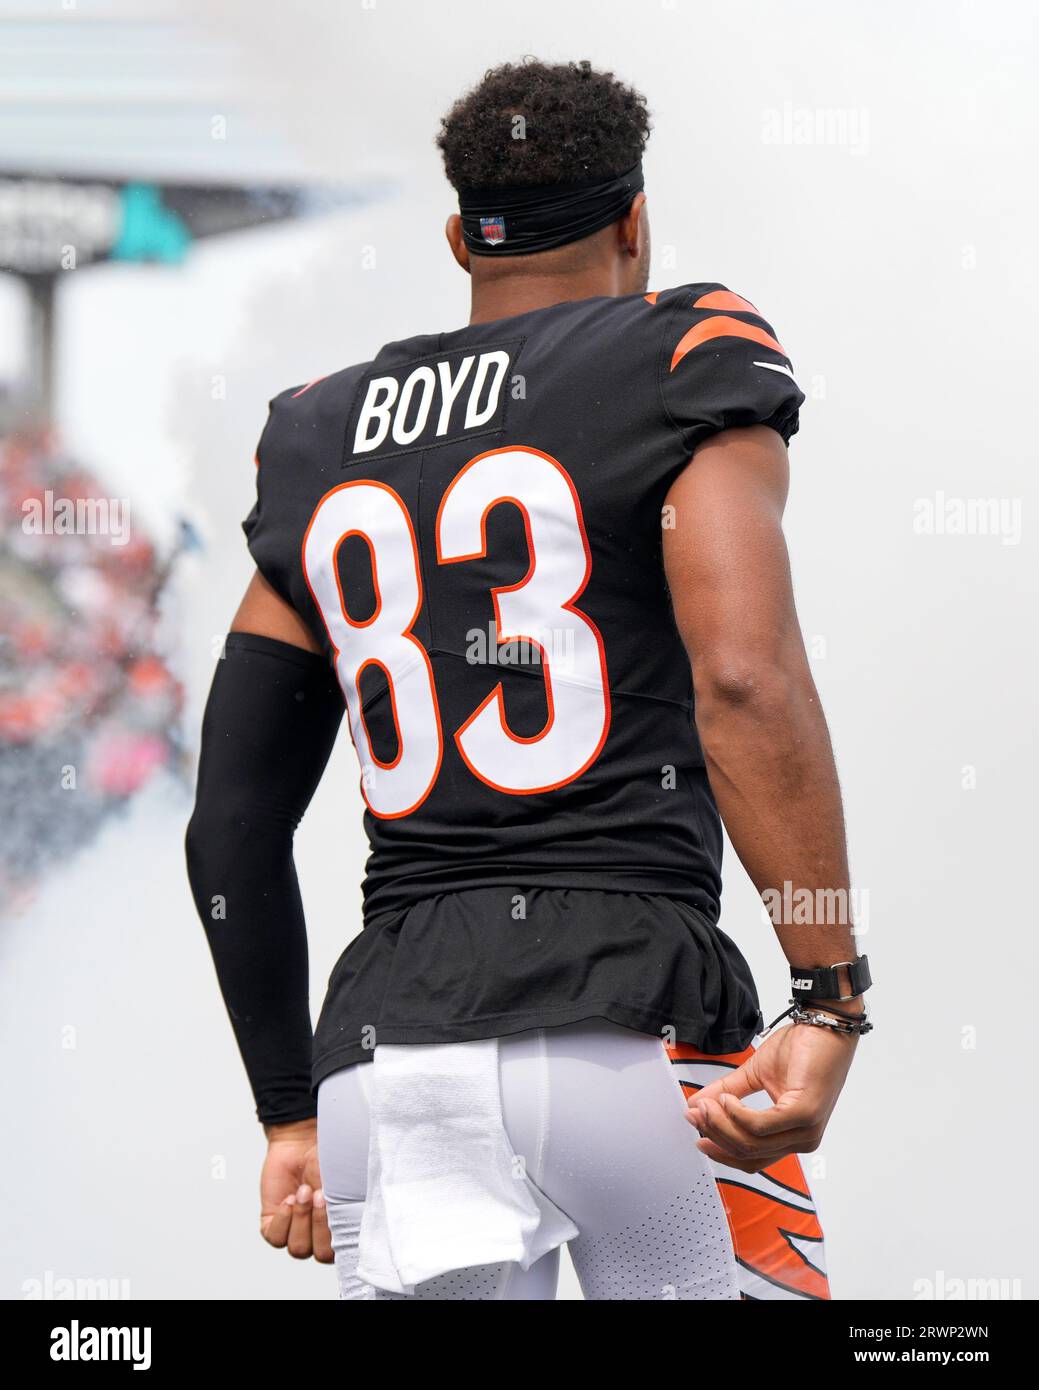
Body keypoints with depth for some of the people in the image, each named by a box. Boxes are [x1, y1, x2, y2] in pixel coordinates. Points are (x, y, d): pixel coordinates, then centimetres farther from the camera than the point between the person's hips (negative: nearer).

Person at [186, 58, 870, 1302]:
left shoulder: (321, 443, 20)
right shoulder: (684, 363, 5)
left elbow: (231, 830, 19)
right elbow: (745, 680, -12)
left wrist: (291, 1114, 26)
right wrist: (829, 1000, -14)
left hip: (385, 1050, 4)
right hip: (626, 1018, -4)